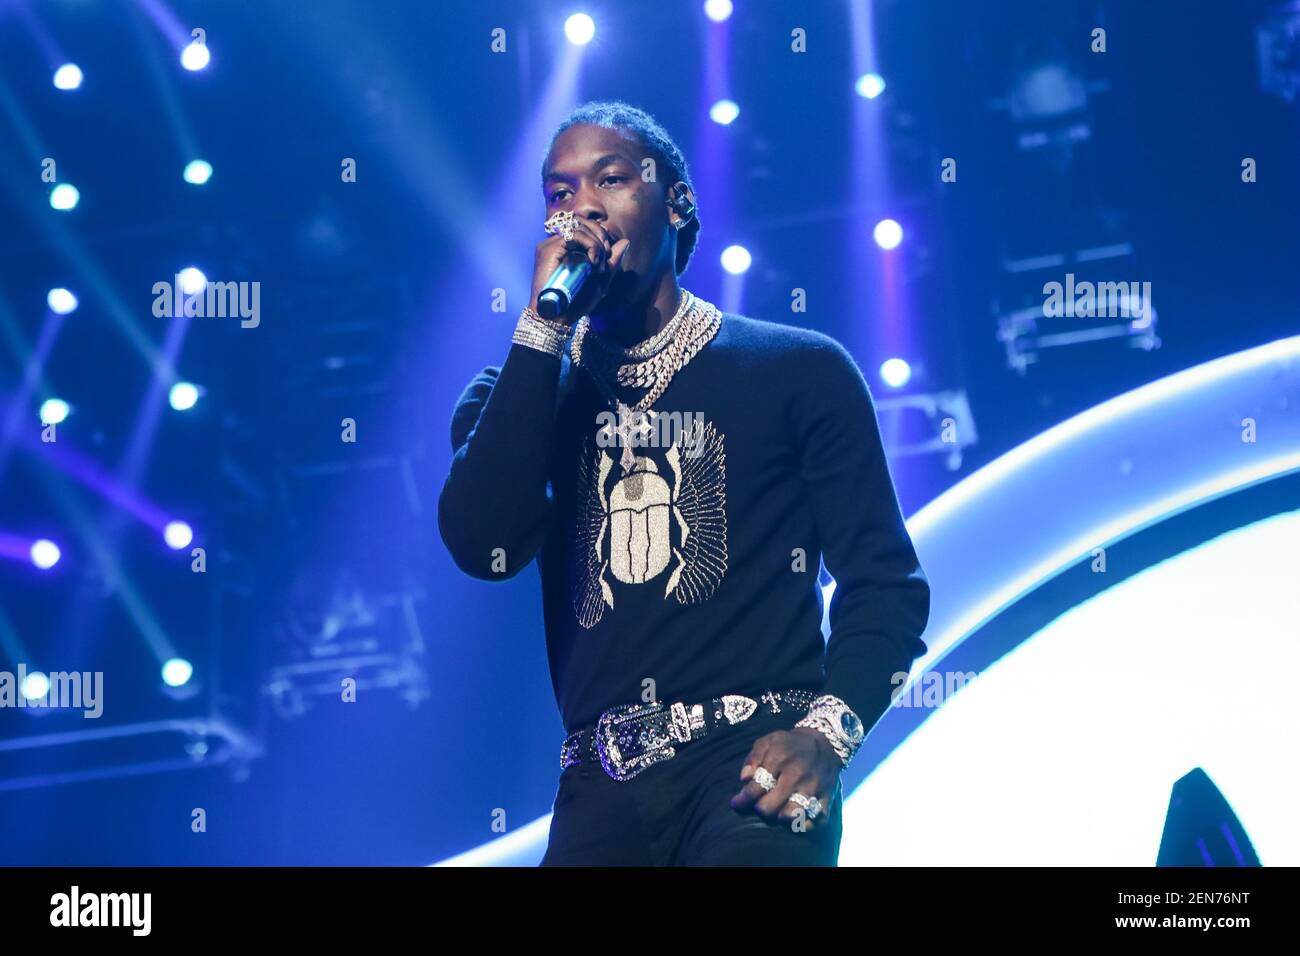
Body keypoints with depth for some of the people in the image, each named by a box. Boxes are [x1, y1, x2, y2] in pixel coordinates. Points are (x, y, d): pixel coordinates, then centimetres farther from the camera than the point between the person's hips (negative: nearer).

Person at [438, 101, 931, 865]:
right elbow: (484, 547, -6)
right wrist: (545, 325, -5)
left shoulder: (798, 370, 8)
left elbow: (883, 578, 4)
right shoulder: (525, 388, 15)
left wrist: (826, 730, -14)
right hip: (602, 782, 3)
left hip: (750, 759, -3)